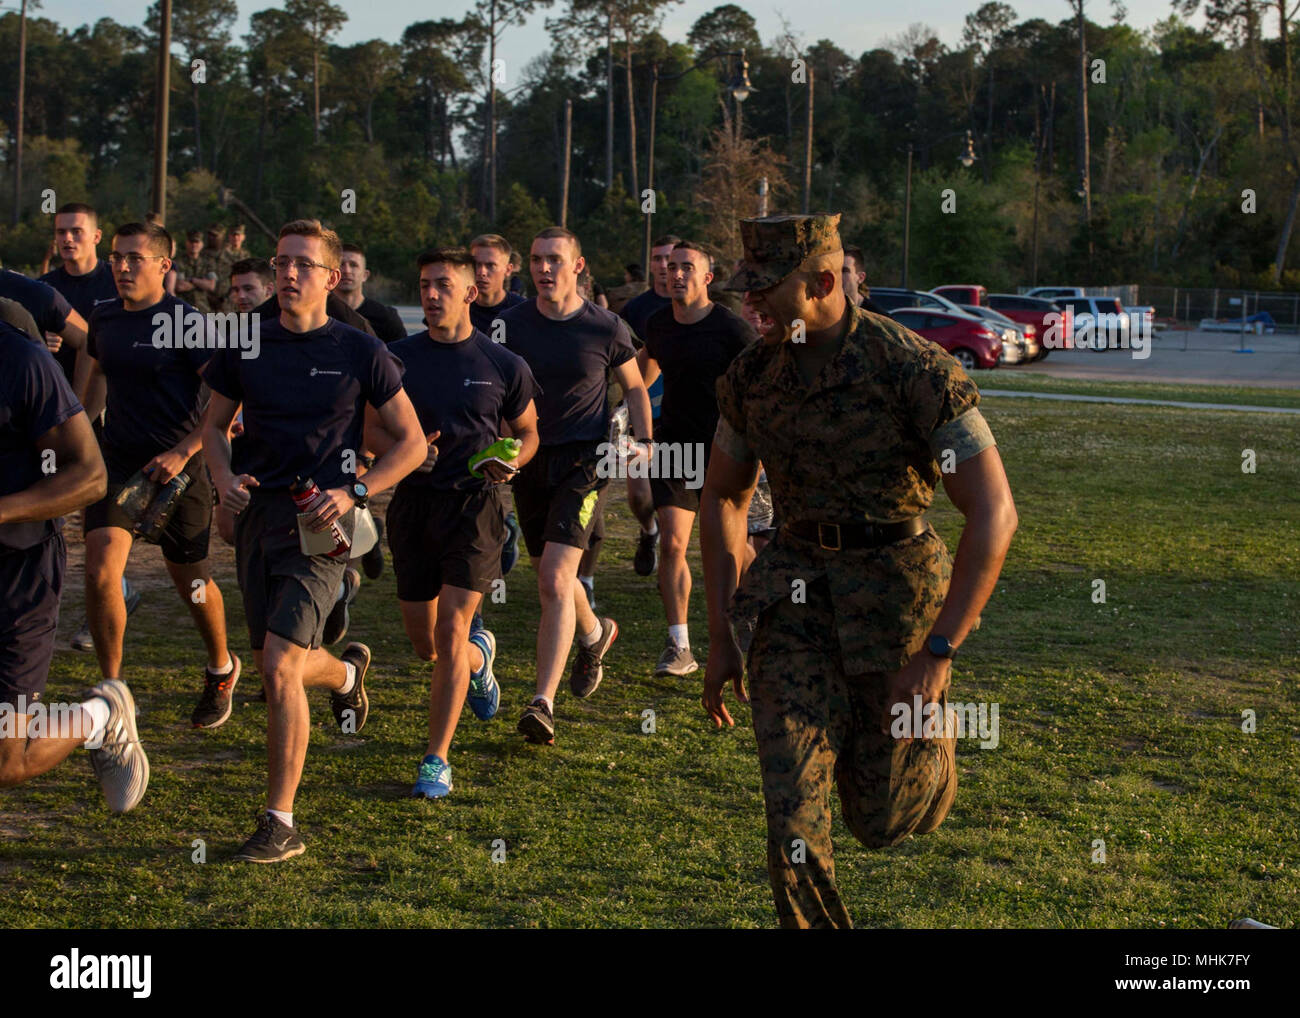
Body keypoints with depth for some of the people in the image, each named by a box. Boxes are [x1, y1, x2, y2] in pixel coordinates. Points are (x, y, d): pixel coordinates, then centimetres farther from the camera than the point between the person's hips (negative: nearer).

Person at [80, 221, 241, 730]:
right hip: (116, 462, 4)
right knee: (100, 572, -13)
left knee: (191, 582, 11)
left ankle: (221, 669, 38)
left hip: (177, 467, -4)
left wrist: (182, 451, -23)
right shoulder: (104, 320, 6)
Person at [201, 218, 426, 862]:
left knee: (279, 666, -18)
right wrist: (223, 475, -2)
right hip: (256, 514, 5)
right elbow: (215, 423, 19)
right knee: (277, 667, 15)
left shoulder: (359, 353, -3)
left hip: (319, 522, -5)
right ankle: (346, 672, 52)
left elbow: (411, 442, 2)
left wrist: (353, 493, -12)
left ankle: (280, 824, -8)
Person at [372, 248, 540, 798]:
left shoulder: (503, 365, 1)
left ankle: (437, 760, -5)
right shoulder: (398, 358, 4)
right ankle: (478, 655, 47)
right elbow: (372, 429, 10)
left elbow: (528, 431, 12)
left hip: (474, 504, -3)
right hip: (413, 503, 3)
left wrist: (512, 459, -11)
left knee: (450, 629, -13)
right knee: (423, 640, 10)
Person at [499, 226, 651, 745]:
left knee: (556, 578, -17)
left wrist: (644, 443, 3)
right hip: (527, 460, 4)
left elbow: (634, 387, 12)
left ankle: (543, 703, -18)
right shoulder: (510, 324, 1)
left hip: (582, 460, -4)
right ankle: (594, 633, 50)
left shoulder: (606, 328, -3)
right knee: (550, 578, 17)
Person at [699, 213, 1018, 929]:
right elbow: (722, 499, 14)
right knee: (793, 814, -8)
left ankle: (934, 737, 41)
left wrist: (937, 653, -26)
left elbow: (994, 514, -20)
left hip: (897, 590, -3)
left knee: (882, 823, 7)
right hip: (797, 593, 4)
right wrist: (720, 638, 10)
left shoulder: (915, 369, -18)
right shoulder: (751, 374, -1)